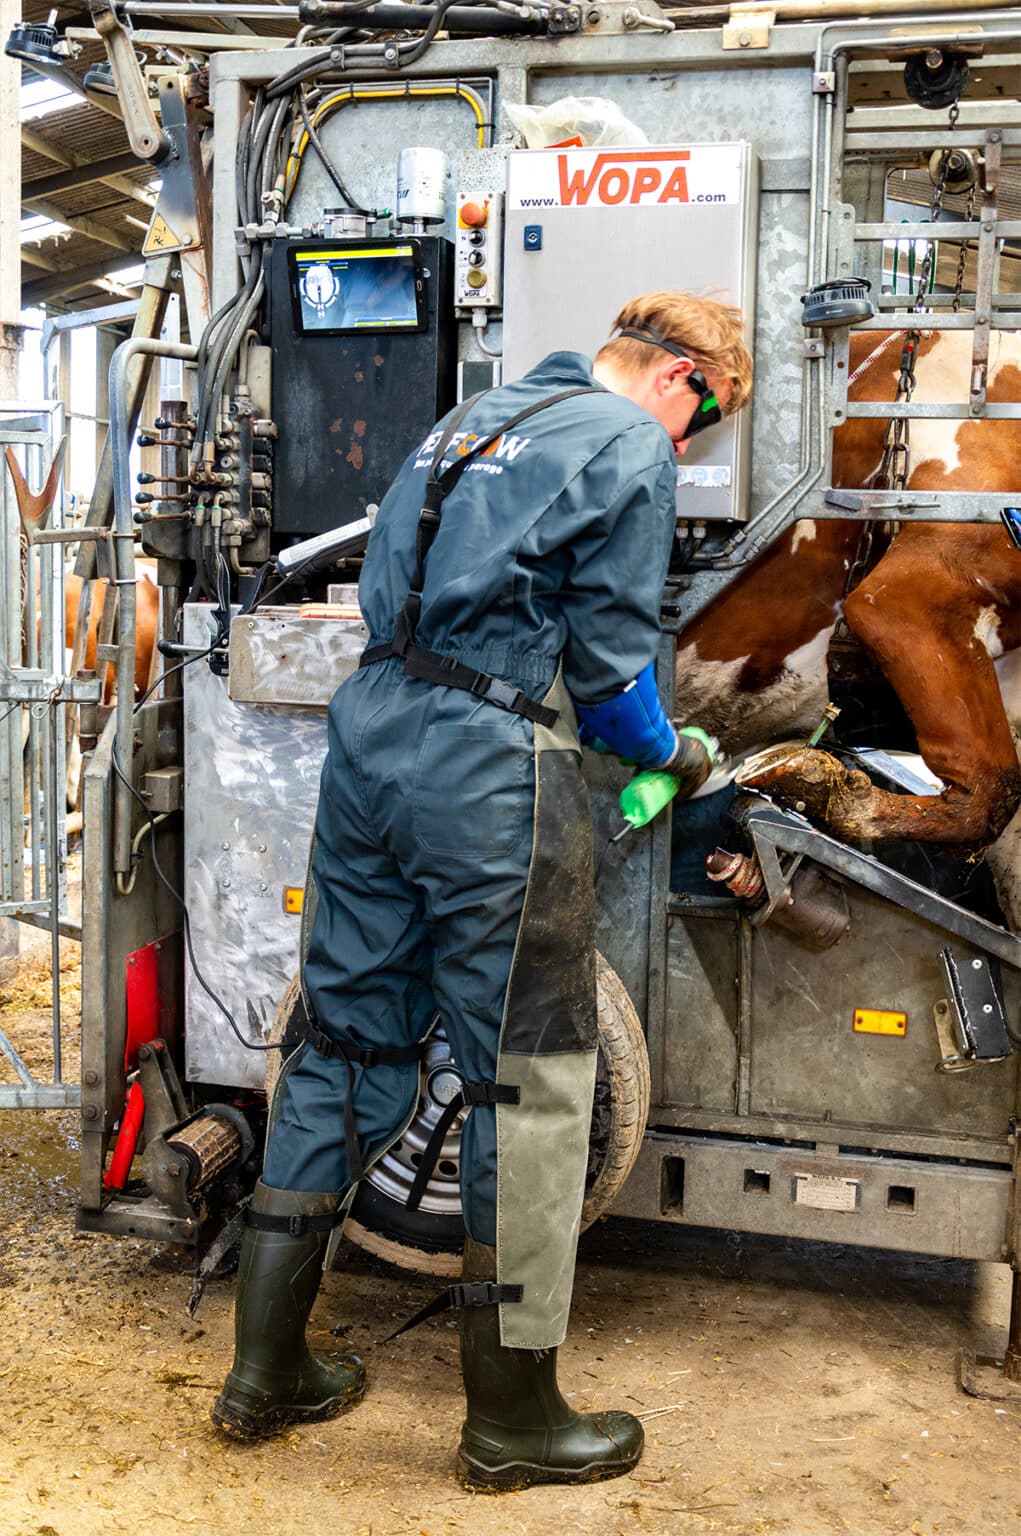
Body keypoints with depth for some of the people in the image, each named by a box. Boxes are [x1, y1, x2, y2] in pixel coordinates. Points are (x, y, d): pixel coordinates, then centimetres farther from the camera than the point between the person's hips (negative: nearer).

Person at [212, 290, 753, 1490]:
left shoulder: (478, 417, 22)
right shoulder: (633, 451, -2)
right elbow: (609, 661, -7)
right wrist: (670, 754, 13)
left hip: (369, 735, 8)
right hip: (491, 771, -8)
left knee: (349, 1041, 14)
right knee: (529, 1078, 2)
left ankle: (264, 1370, 23)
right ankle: (512, 1416, 14)